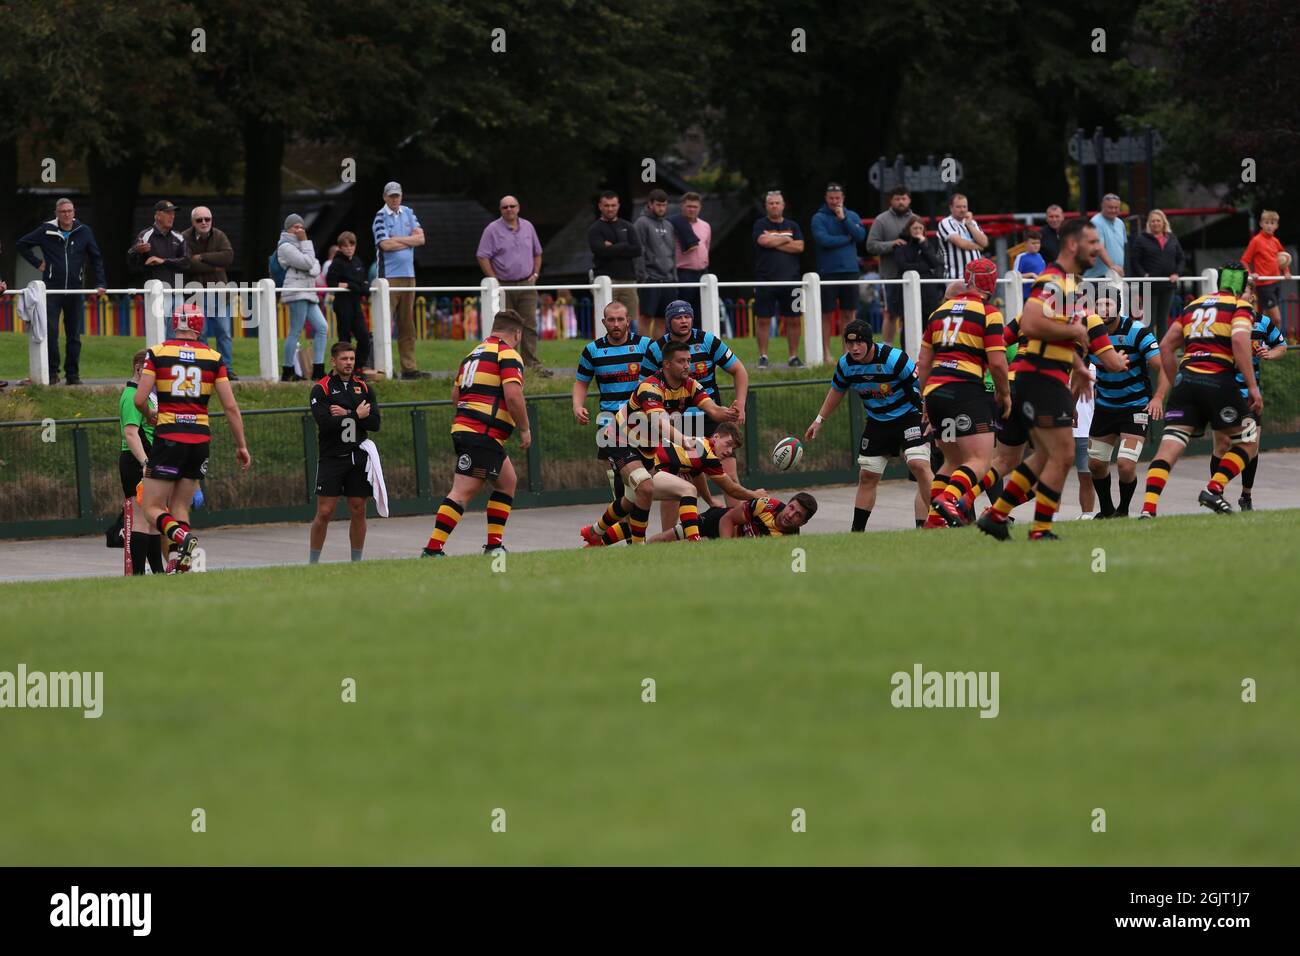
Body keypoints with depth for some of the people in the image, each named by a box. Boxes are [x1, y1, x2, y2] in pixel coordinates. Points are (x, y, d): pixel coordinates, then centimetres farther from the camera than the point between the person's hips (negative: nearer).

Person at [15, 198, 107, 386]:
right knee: (50, 332, -10)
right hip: (52, 289, -2)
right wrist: (37, 263, 1)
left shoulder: (84, 232, 5)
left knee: (74, 334, 5)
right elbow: (21, 245, 10)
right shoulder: (46, 230, 1)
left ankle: (73, 374, 12)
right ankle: (52, 373, -4)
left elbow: (96, 259, 12)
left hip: (75, 289, 2)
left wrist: (100, 284, 4)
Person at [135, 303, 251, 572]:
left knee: (153, 509, 1)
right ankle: (182, 561, -3)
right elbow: (231, 406, 1)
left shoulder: (157, 353, -1)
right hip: (200, 439, 3)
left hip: (168, 437, -3)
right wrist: (241, 446, 9)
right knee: (180, 508, 14)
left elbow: (139, 400, -8)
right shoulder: (213, 357, 4)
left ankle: (183, 537, -27)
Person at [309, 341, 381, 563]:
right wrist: (357, 415, -11)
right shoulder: (321, 389, -2)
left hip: (358, 459, 4)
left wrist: (346, 414, -10)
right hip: (331, 459, -4)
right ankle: (312, 563, 2)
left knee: (358, 512, 4)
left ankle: (357, 561, 14)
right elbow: (325, 424, -15)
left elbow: (375, 423, 1)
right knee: (324, 512, -6)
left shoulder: (363, 387, 11)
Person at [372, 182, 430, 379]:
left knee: (407, 324, 8)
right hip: (389, 275, -6)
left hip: (408, 274, 6)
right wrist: (409, 241, -2)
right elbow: (385, 244, -13)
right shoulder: (380, 217, -3)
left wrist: (398, 239, -6)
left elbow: (420, 238, 5)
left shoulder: (408, 213, 13)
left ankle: (409, 367, 10)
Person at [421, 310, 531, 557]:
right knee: (463, 492, -13)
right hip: (483, 435, -9)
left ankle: (494, 544, 16)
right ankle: (433, 549, -19)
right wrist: (524, 429, -8)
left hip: (462, 427, 9)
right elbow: (513, 395, -18)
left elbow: (455, 395, 21)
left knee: (507, 482, 20)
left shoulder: (475, 353, 20)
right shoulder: (508, 354, -6)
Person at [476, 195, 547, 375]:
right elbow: (482, 257, -6)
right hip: (503, 286, -3)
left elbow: (537, 253, 21)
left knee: (529, 324, -3)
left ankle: (531, 363, -4)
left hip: (526, 285, 3)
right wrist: (494, 280, -11)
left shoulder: (527, 227, 11)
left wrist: (535, 274, 9)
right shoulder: (492, 230, -3)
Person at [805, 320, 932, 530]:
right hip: (877, 423, 6)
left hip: (908, 415, -6)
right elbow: (837, 391, 14)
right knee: (867, 475, 7)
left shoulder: (893, 358, -25)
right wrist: (819, 420, 18)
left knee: (919, 465, -25)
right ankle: (857, 531, 18)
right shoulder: (845, 364, -7)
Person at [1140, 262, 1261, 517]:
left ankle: (1148, 508, -18)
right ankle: (1213, 490, -3)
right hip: (1218, 381, -5)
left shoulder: (1194, 304, 22)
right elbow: (1239, 340, -12)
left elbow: (1166, 345, 19)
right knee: (1247, 443, 13)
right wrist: (1252, 386, -12)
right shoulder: (1241, 306, 6)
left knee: (1169, 447, -3)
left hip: (1186, 380, 5)